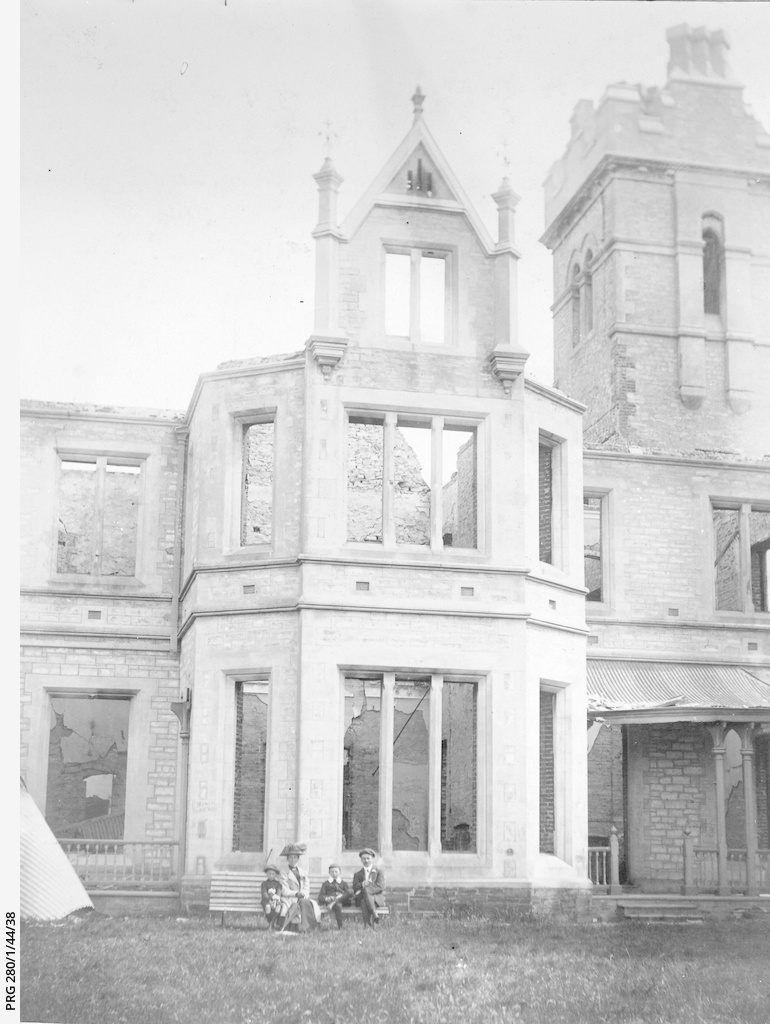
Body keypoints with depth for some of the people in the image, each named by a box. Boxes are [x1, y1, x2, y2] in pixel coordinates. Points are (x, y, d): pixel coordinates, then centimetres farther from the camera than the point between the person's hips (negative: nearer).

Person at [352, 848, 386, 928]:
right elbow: (355, 887, 4)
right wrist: (363, 884, -19)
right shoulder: (357, 874, 23)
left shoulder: (380, 872, 14)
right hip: (361, 900, 2)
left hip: (377, 899, -2)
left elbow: (380, 887, -4)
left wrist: (364, 887, -16)